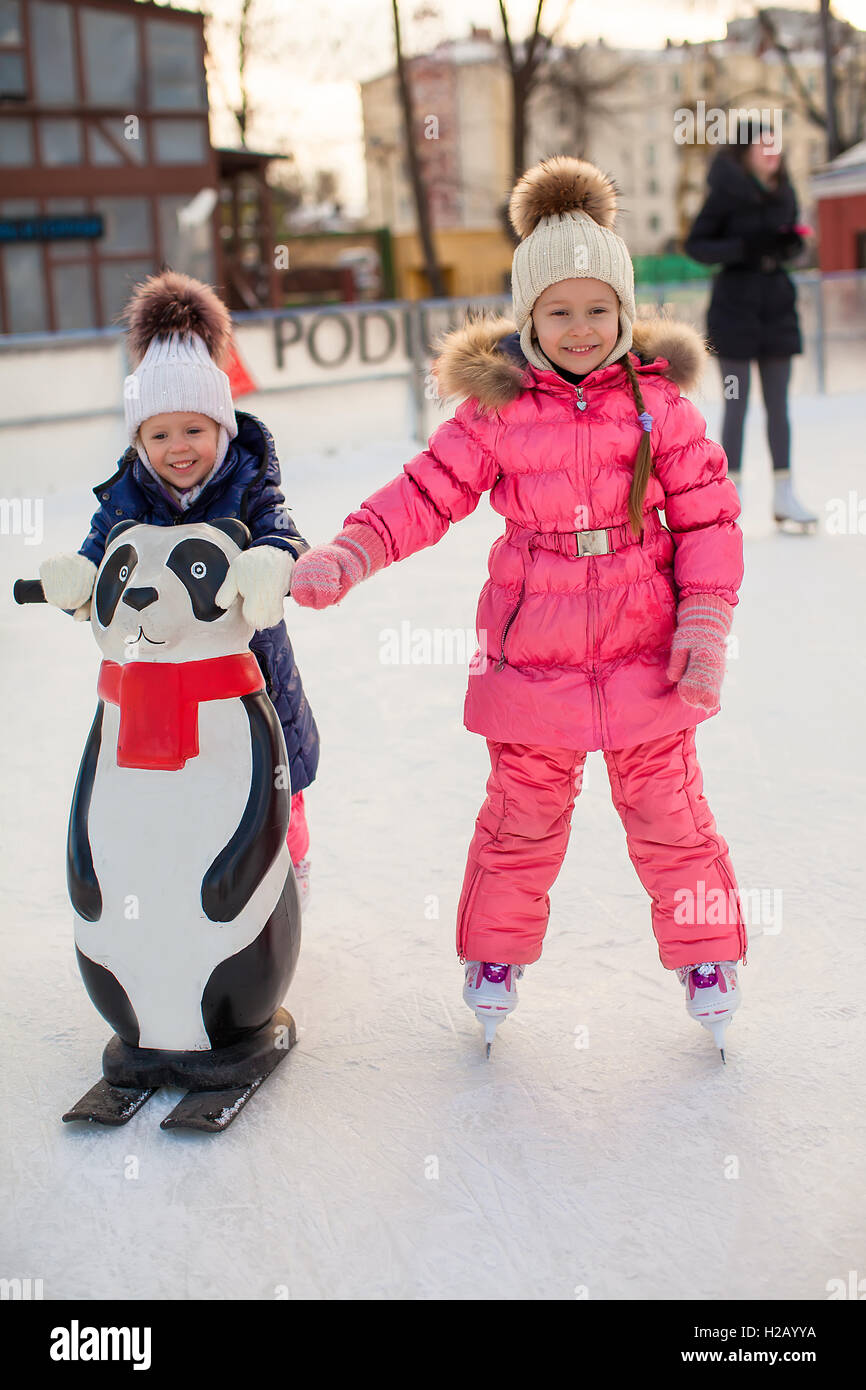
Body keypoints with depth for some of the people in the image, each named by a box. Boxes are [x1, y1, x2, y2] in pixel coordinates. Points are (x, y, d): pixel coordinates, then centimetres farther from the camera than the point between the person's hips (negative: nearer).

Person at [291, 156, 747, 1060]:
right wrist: (345, 557, -17)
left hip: (646, 655, 0)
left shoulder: (657, 401, -3)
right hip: (532, 659, 0)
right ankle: (497, 954, 32)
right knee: (522, 818, 12)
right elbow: (426, 494, -4)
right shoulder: (496, 412, -4)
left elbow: (707, 518, -1)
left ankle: (706, 956, 30)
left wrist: (705, 624, -7)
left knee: (669, 815, 11)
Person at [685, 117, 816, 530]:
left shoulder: (784, 193, 9)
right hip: (736, 300, -5)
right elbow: (695, 244, -8)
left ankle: (783, 494, 11)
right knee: (736, 403, -3)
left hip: (777, 301, 5)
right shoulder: (726, 193, -7)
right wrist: (743, 248, -20)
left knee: (778, 403, 6)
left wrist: (794, 241, -5)